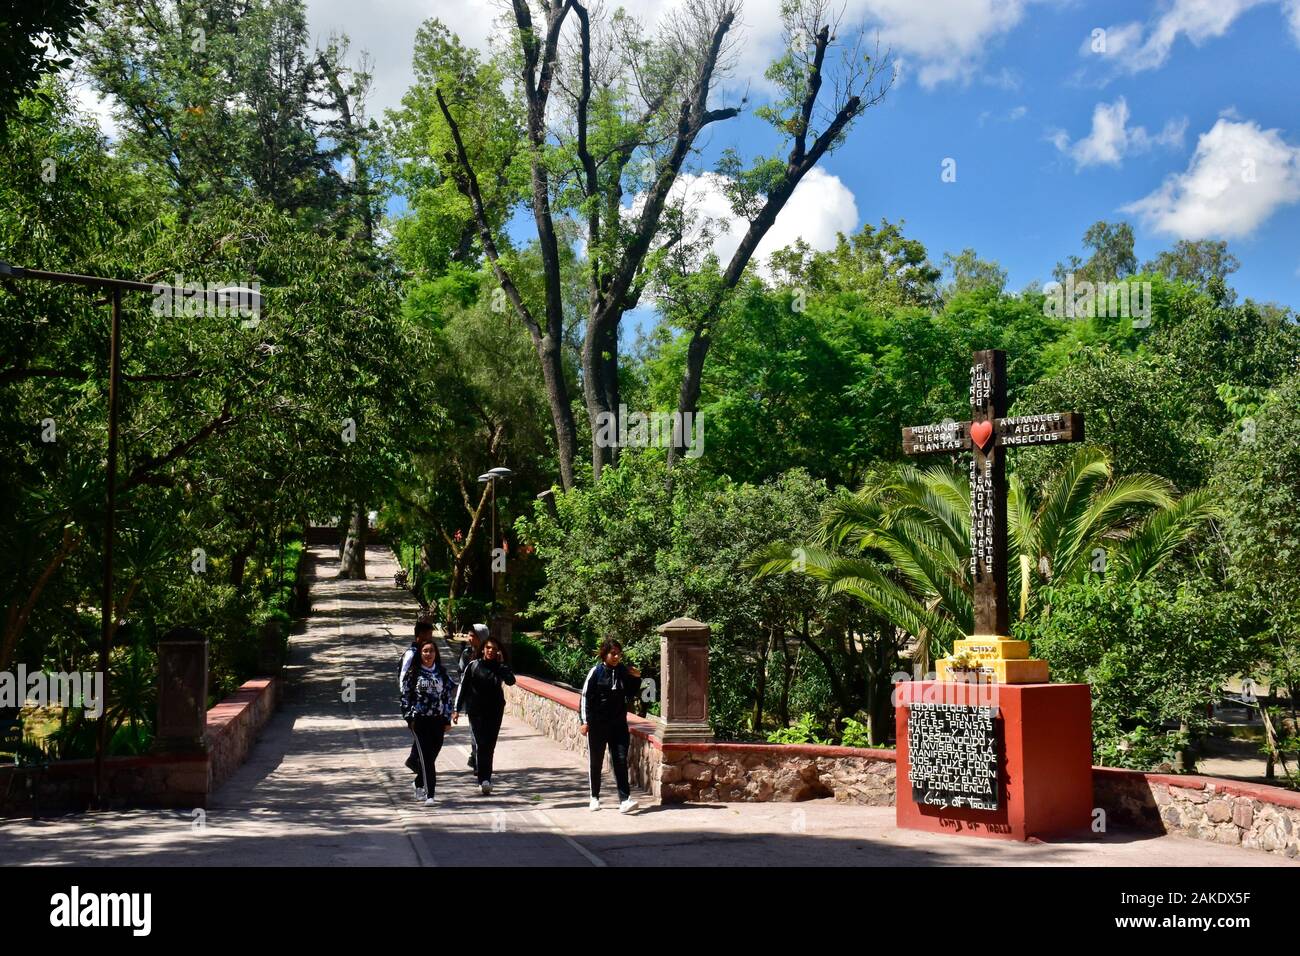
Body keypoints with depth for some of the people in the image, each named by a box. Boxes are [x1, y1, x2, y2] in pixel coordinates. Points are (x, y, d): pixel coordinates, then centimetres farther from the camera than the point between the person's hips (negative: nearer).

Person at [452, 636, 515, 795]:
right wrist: (456, 709, 0)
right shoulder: (474, 666, -1)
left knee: (490, 745, 6)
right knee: (481, 744, -11)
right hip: (476, 710, -2)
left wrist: (501, 663, -15)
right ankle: (484, 780, -13)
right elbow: (463, 687, 2)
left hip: (495, 711, 2)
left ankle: (480, 770, 23)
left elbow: (511, 680, -16)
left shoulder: (499, 667, 3)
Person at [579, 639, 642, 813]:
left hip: (619, 724, 2)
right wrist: (585, 721, -9)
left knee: (621, 760, -5)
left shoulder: (624, 671, 2)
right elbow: (586, 697, -5)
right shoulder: (595, 672, -7)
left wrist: (636, 679, -5)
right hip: (597, 725, -2)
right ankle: (595, 797, 25)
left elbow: (631, 695, 11)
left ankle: (624, 800, -9)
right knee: (596, 762, 10)